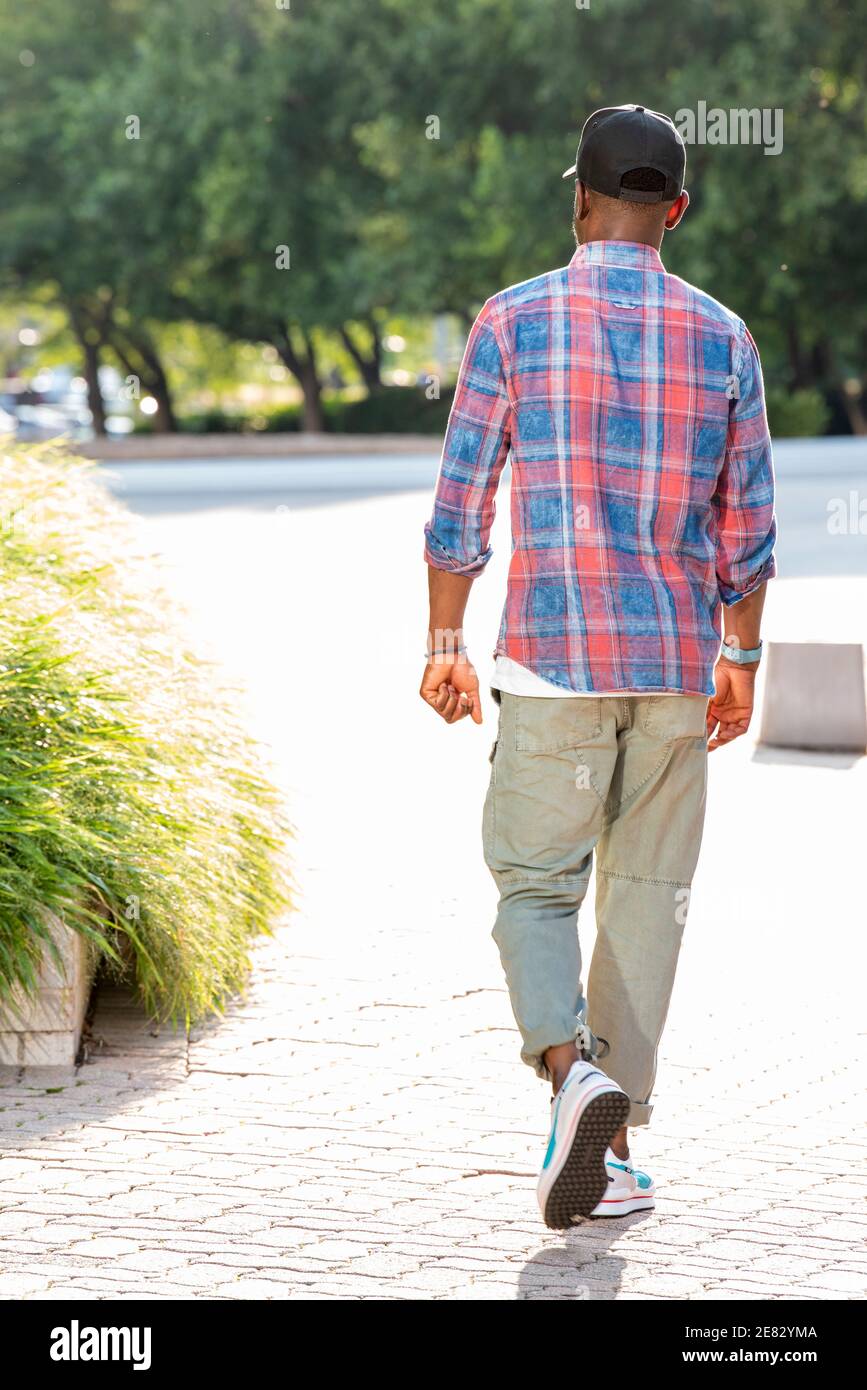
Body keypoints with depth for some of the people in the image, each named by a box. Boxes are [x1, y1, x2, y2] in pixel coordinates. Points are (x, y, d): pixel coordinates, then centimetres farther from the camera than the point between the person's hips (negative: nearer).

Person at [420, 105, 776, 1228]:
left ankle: (573, 1069, -20)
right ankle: (614, 1144, 10)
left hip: (554, 666, -2)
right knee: (646, 896, 9)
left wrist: (444, 650, 6)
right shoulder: (722, 338, 4)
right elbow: (747, 528, 8)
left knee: (535, 888, 5)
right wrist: (740, 661, 19)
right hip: (678, 668, 3)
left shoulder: (513, 322, -4)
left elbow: (460, 506, -3)